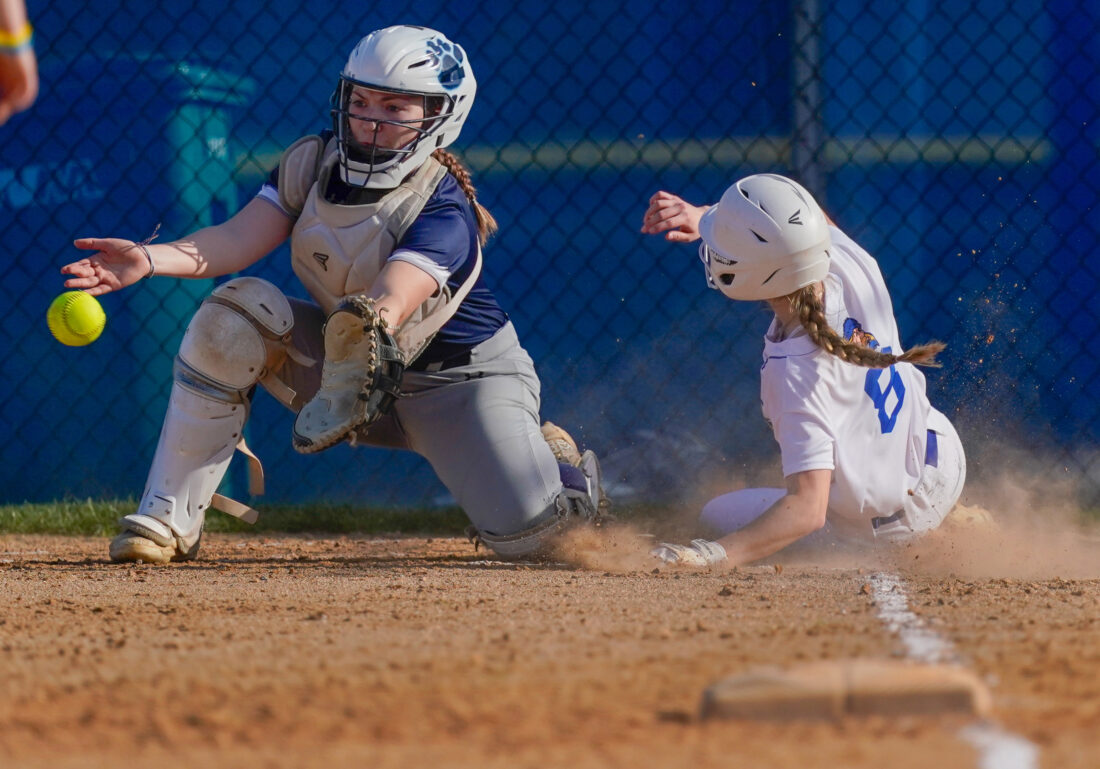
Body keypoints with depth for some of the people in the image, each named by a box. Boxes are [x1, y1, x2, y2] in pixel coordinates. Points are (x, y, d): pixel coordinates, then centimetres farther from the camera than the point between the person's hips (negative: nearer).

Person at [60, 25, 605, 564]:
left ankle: (555, 463, 16)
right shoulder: (314, 162, -8)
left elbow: (392, 304, -42)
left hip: (464, 379, -5)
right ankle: (167, 520, -15)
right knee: (233, 314, -20)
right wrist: (149, 259, -36)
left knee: (524, 531, -25)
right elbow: (238, 240, -19)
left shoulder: (444, 212, -26)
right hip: (361, 363, 5)